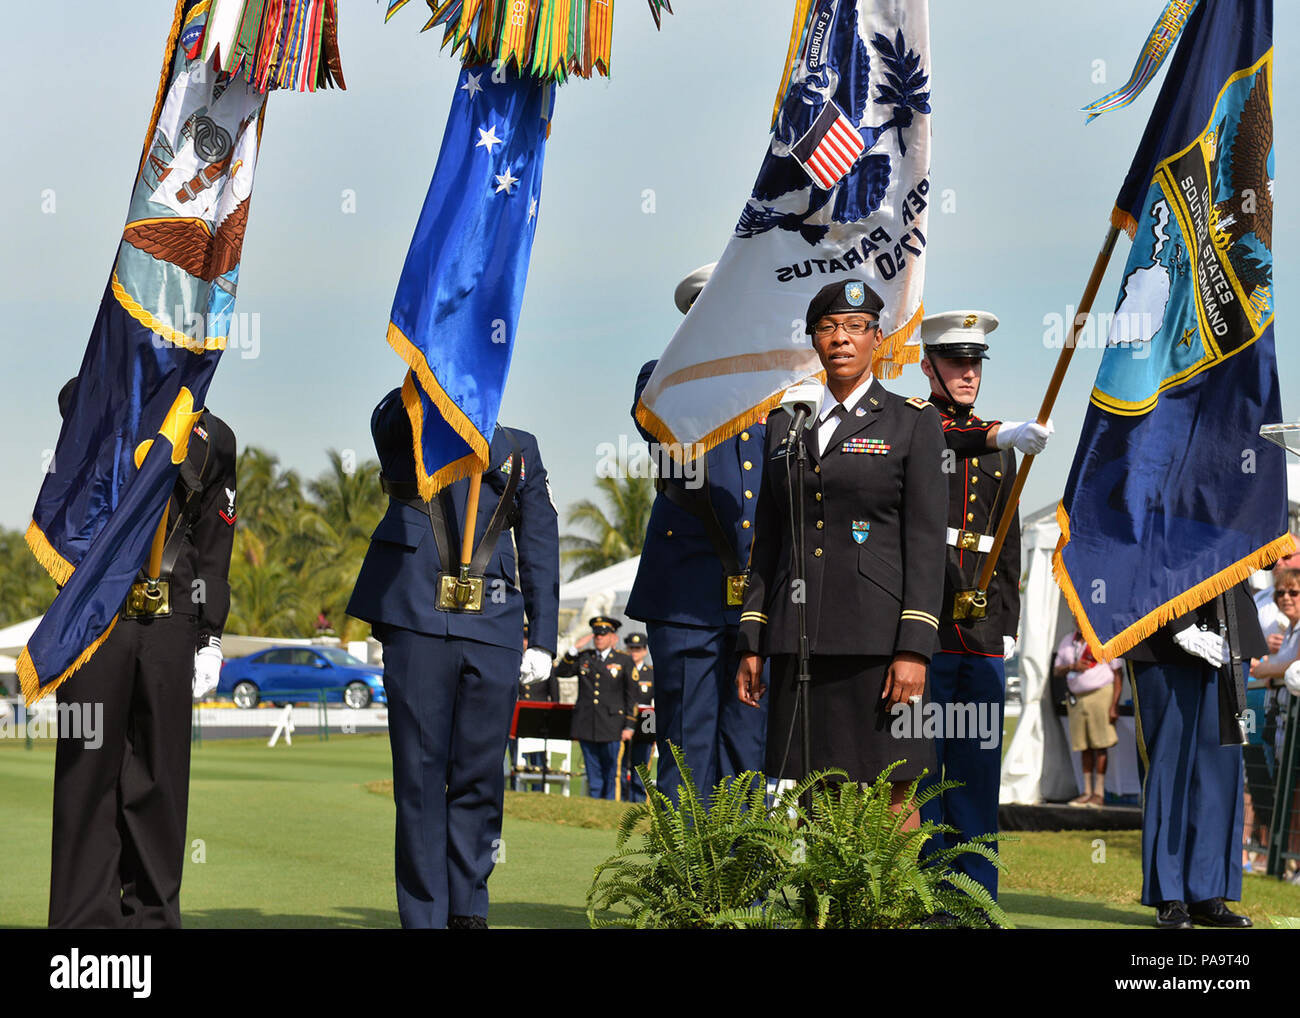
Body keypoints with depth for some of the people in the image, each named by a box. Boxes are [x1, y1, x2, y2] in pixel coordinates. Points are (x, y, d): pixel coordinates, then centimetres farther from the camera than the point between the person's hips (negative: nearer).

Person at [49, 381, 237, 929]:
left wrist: (209, 638, 10)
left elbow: (212, 550, 14)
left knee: (159, 779, 5)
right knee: (89, 774, -4)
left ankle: (152, 914, 12)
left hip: (169, 623, 2)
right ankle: (86, 917, -1)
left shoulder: (213, 437, 12)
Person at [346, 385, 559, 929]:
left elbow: (540, 544, 14)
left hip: (492, 626, 2)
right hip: (417, 618, -2)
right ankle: (424, 916, 1)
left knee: (480, 772, 3)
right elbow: (399, 411, -13)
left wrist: (542, 637, 6)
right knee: (420, 772, -3)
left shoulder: (517, 449, 18)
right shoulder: (402, 430, 13)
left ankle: (468, 909, 13)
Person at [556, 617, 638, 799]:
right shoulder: (583, 658, 13)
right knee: (593, 775, 6)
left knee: (612, 775, -3)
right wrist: (573, 651, -8)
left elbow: (631, 696, 3)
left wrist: (629, 726, -3)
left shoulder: (625, 661, 4)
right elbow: (560, 672, 3)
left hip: (612, 729, -3)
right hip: (586, 727, 3)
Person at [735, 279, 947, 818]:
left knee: (889, 793, -4)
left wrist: (914, 648, -12)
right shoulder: (786, 424, 16)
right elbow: (767, 542, 16)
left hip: (877, 633, -4)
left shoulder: (913, 421, 4)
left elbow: (926, 542, -3)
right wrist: (750, 644, 9)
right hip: (799, 639, 4)